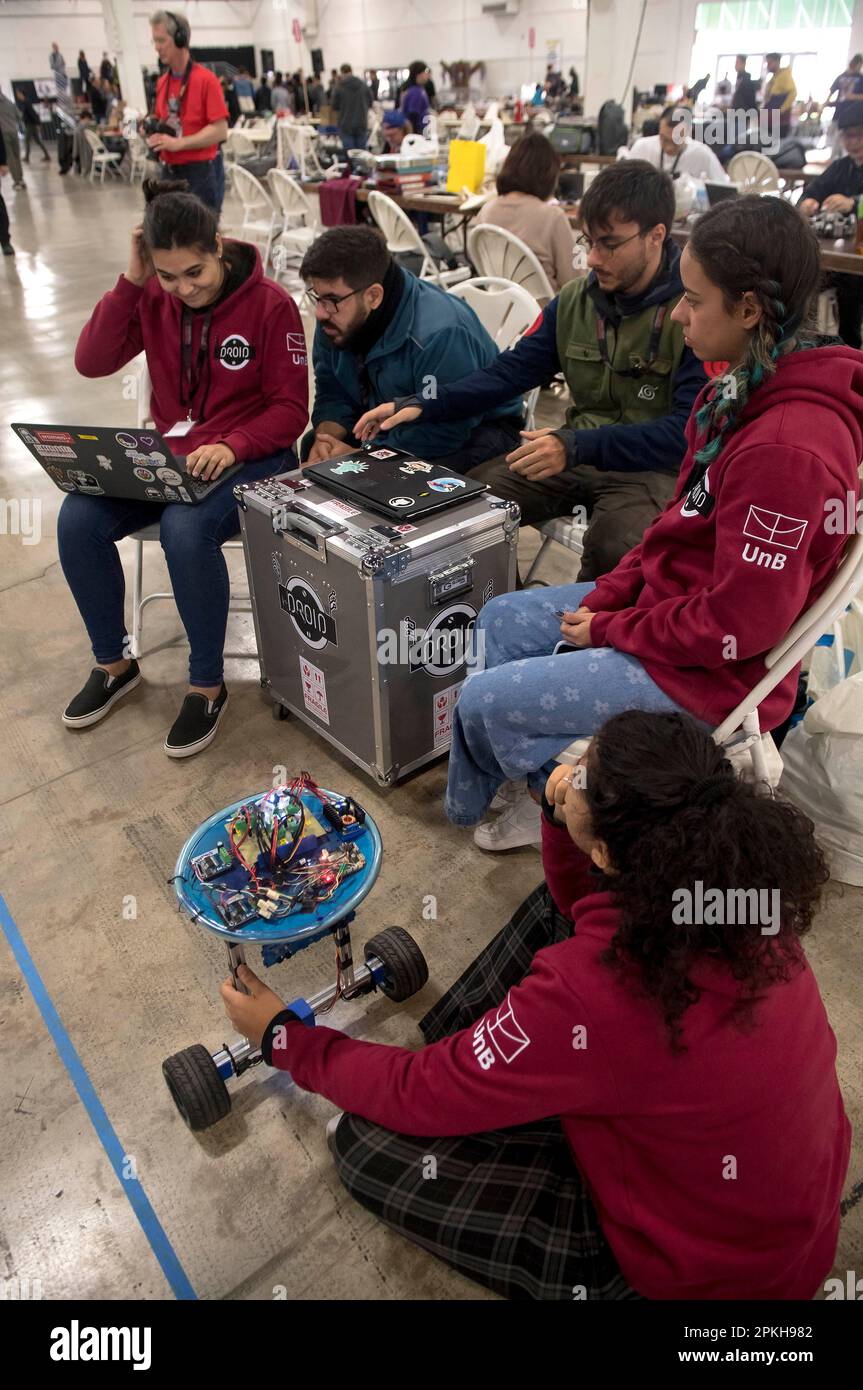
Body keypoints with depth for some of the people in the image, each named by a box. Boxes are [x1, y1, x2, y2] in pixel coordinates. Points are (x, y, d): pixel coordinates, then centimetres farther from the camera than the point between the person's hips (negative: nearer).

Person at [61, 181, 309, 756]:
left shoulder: (270, 303, -11)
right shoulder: (154, 296, 2)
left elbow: (290, 408, -11)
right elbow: (92, 362, -5)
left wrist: (231, 446, -27)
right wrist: (131, 282, -13)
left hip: (249, 457, -5)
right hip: (169, 452, 5)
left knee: (186, 529, -36)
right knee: (77, 521, -18)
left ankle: (208, 685, -15)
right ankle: (115, 663, 5)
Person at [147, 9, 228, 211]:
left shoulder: (206, 79, -7)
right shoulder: (162, 82, 13)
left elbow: (220, 131, -13)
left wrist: (179, 143, -18)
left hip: (200, 173, -6)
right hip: (168, 173, 6)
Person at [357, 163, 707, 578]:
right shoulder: (576, 299, 6)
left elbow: (688, 431, -20)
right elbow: (512, 369, 6)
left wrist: (577, 446, -33)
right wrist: (422, 406, -9)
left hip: (653, 466, -5)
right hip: (576, 453, 6)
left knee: (612, 543, -37)